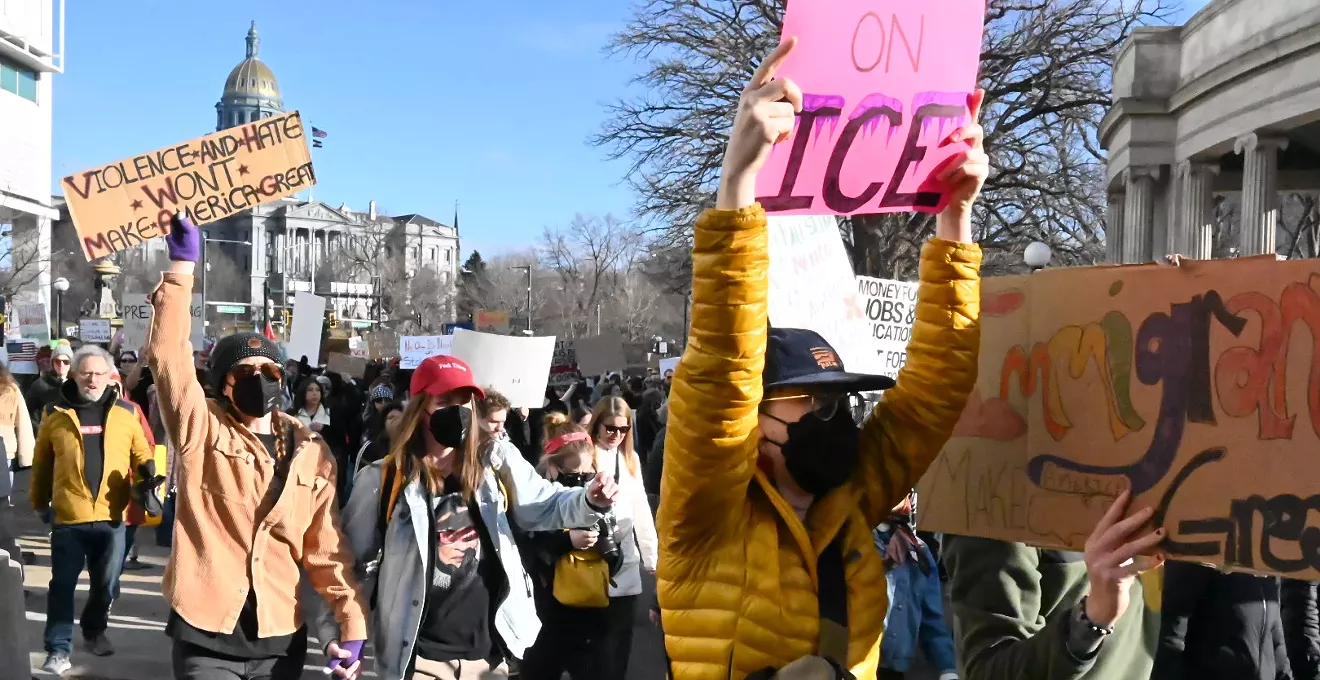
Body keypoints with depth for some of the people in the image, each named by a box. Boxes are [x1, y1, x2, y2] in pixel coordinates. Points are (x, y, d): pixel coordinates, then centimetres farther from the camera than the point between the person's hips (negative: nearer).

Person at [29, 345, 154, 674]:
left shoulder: (126, 412, 4)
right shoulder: (55, 413, 1)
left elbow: (141, 454, 11)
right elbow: (41, 463, 8)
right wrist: (38, 501, 12)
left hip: (111, 515, 2)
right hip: (68, 516, -2)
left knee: (105, 583, 15)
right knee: (63, 584, 0)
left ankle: (95, 631, 38)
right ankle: (59, 649, 8)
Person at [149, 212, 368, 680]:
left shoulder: (311, 453, 6)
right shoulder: (201, 431, -1)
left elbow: (325, 548, 7)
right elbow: (168, 355, -15)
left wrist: (353, 622, -3)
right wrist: (182, 266, -17)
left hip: (281, 639, 3)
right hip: (206, 636, -3)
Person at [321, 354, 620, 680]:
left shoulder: (495, 463, 2)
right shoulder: (383, 480, -5)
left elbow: (545, 507, 3)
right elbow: (350, 560, 2)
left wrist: (590, 500, -15)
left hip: (487, 652, 2)